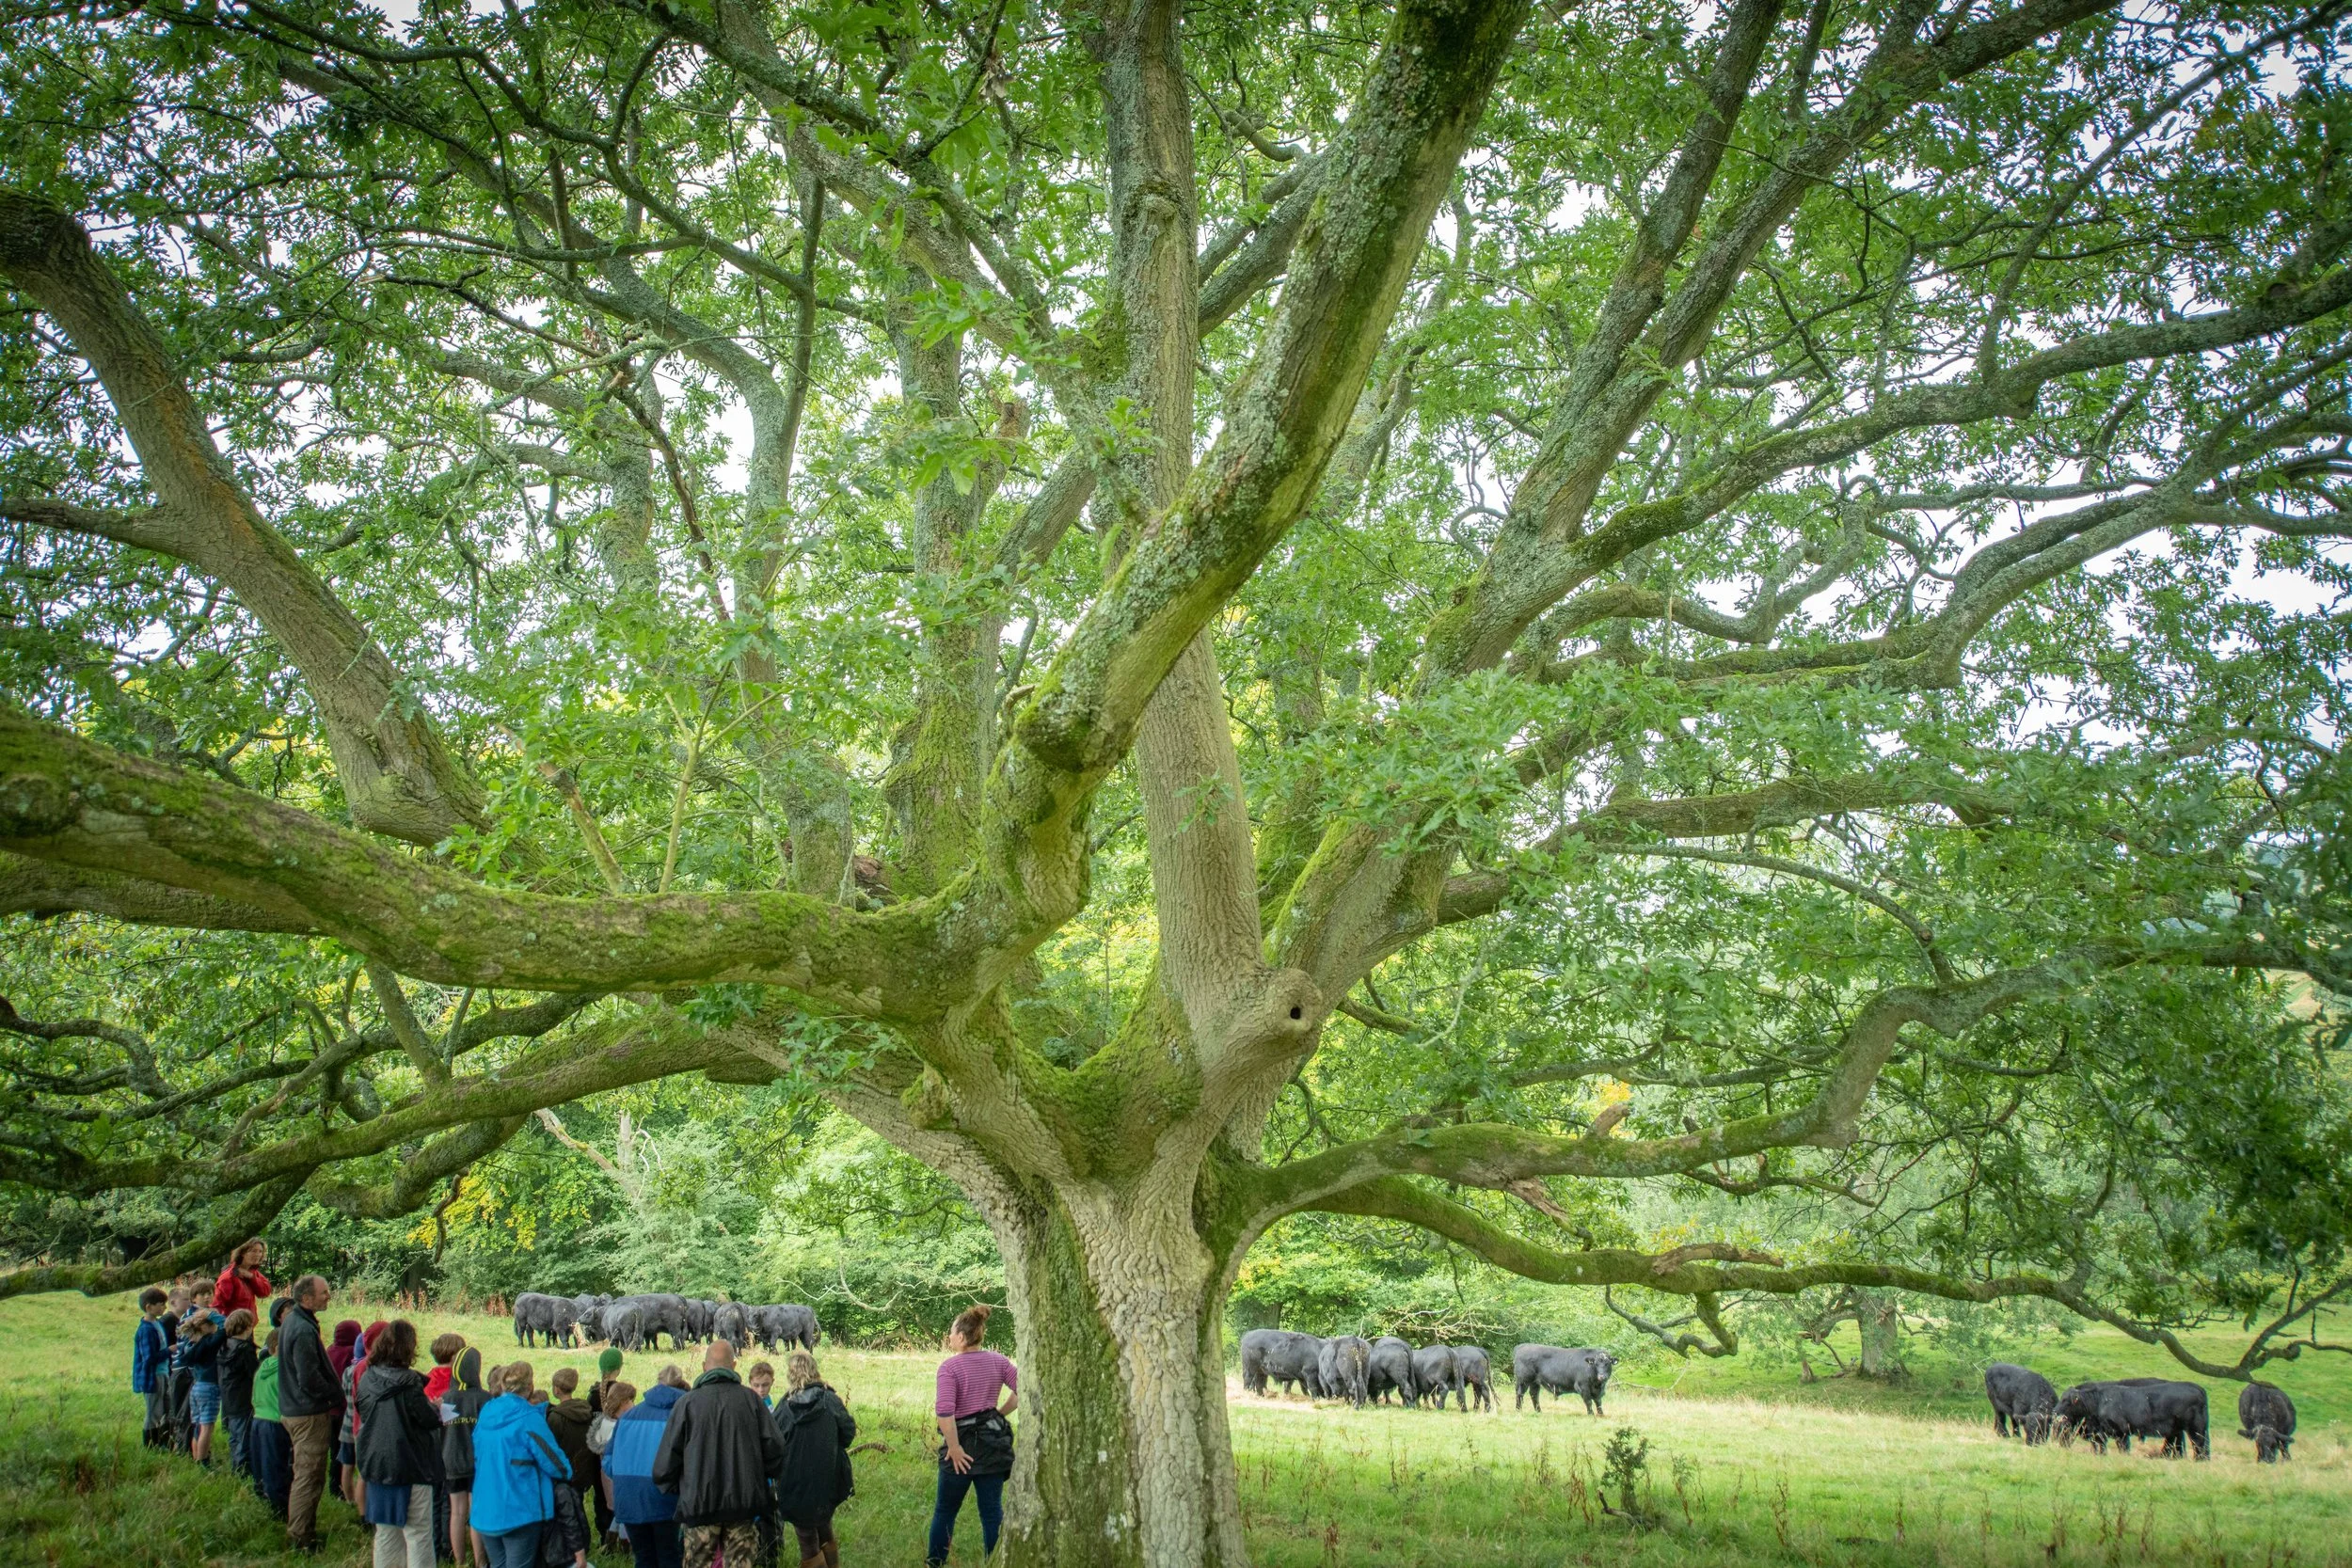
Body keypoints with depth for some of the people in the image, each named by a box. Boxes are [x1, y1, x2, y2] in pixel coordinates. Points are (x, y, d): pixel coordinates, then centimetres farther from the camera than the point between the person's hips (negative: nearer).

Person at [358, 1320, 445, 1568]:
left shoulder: (366, 1378, -1)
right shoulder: (409, 1382, -19)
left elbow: (363, 1415, 11)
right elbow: (429, 1419, -16)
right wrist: (436, 1409, 6)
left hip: (376, 1464, 6)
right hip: (410, 1465, -6)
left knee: (386, 1531, 18)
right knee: (418, 1533, 3)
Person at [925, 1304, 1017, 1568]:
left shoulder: (950, 1366, -14)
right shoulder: (998, 1361, 1)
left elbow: (944, 1412, -22)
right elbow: (1021, 1392, -1)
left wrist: (955, 1448, -15)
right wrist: (1000, 1413, 7)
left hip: (965, 1444, -4)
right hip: (993, 1442, 4)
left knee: (945, 1511, 13)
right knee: (992, 1511, 8)